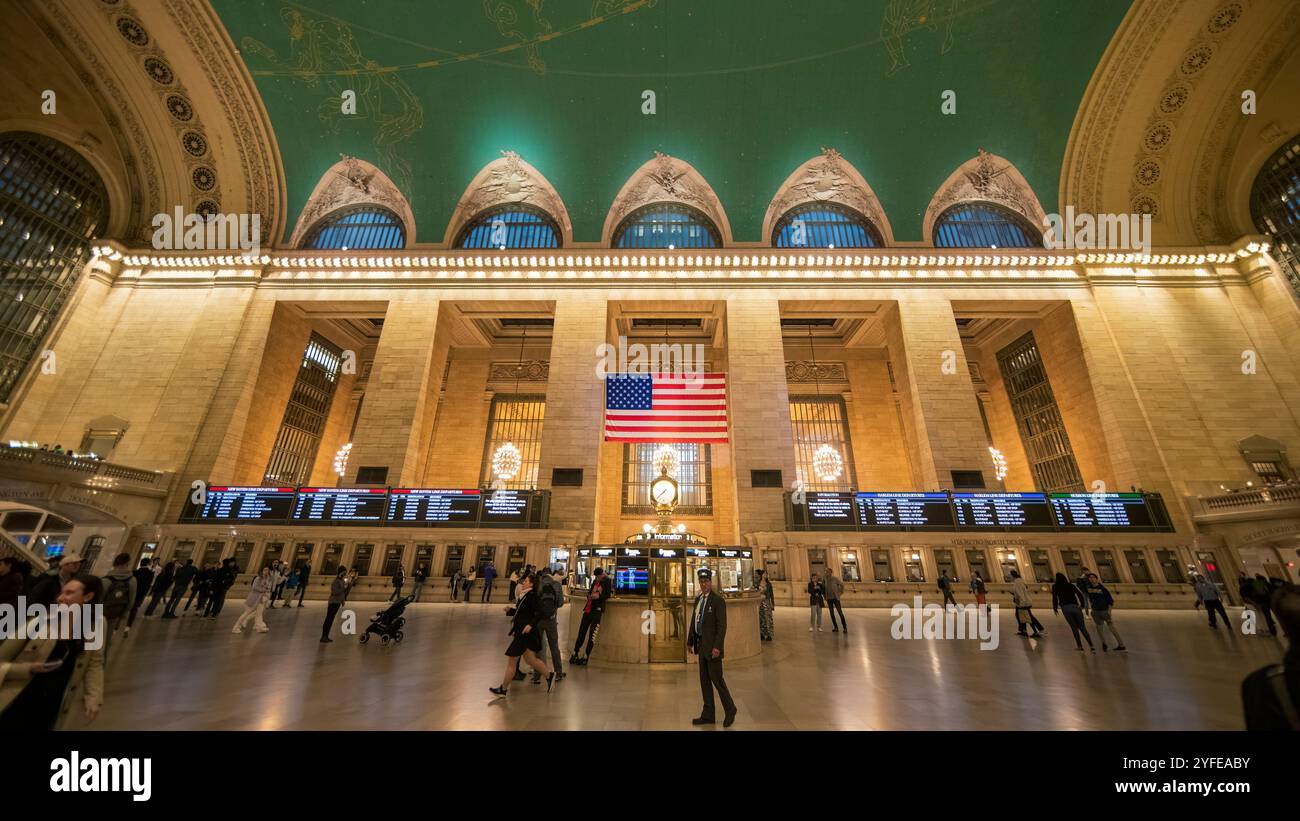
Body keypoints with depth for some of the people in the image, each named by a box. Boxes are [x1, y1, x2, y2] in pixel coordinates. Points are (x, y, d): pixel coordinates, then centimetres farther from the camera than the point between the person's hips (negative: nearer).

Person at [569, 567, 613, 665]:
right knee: (581, 632, 9)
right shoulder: (595, 581, 18)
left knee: (592, 634, -6)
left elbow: (610, 594, -8)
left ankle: (586, 656, 2)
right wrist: (589, 596, 4)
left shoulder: (608, 581, -1)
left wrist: (599, 596, -20)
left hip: (597, 609, -6)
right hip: (588, 608, 6)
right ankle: (575, 653, 18)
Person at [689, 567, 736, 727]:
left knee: (716, 679, 1)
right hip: (701, 644, 7)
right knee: (704, 680, 13)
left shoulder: (718, 600, -15)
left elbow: (722, 626, -18)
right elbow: (694, 621, 13)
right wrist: (690, 641, 13)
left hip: (712, 645, -7)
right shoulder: (698, 599, 8)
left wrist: (717, 646, -24)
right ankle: (708, 715, 25)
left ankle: (730, 710, 23)